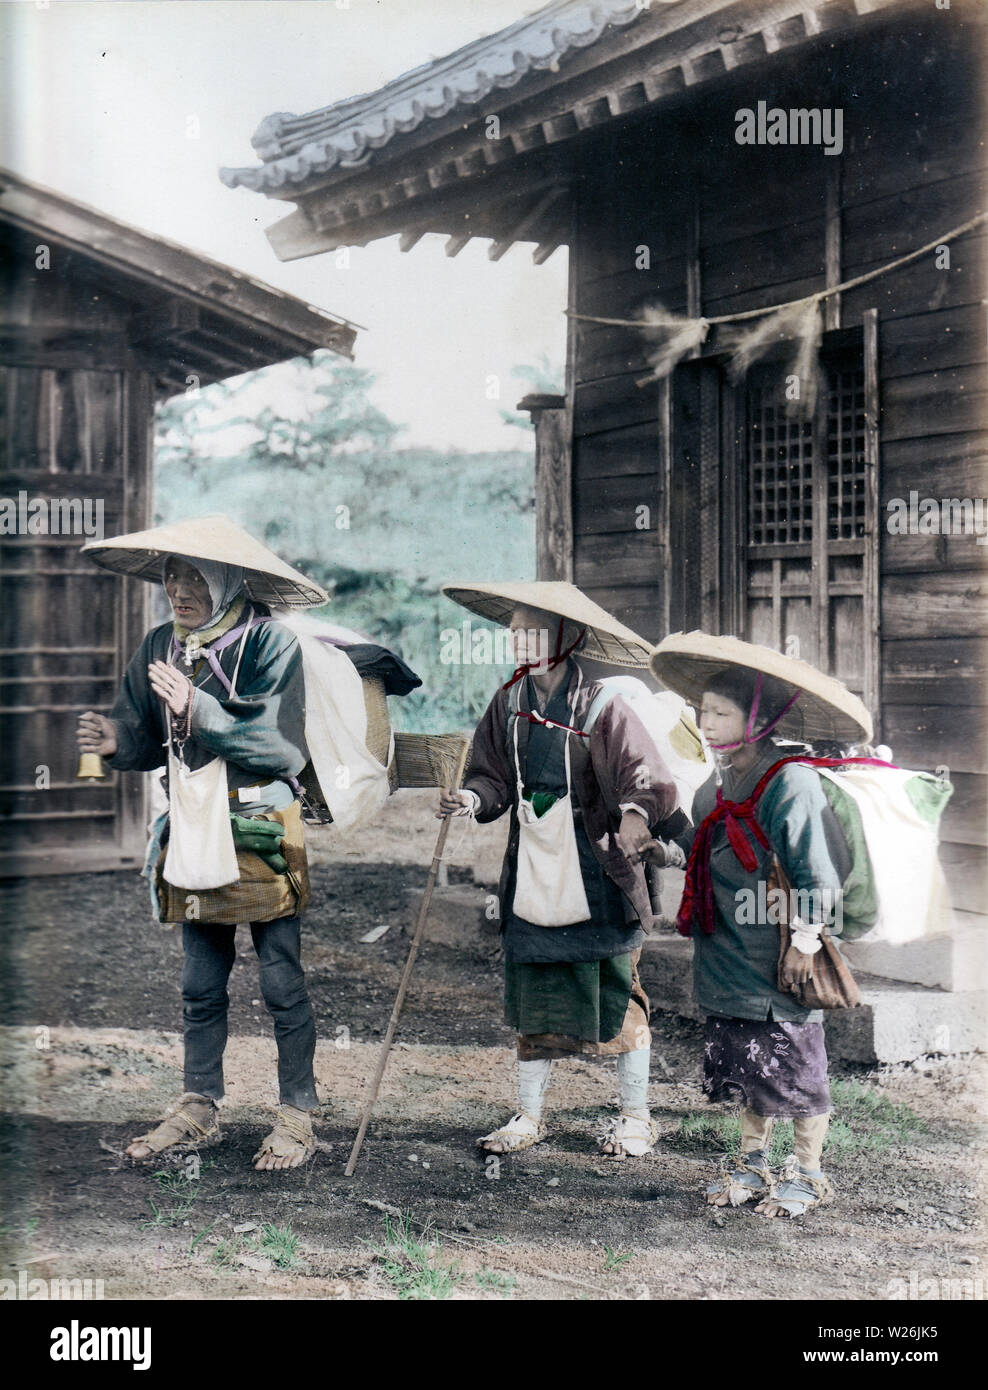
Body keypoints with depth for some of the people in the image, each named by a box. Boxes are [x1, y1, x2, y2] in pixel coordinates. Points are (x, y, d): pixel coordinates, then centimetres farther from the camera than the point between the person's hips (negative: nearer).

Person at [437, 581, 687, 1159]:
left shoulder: (602, 706, -11)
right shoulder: (509, 704, 6)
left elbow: (647, 778, -16)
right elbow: (494, 776, 11)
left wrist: (636, 816, -37)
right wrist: (473, 798, -11)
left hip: (595, 877, -5)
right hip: (532, 870, 5)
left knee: (616, 992, 5)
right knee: (533, 996, 12)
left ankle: (636, 1116, 21)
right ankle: (529, 1114, 26)